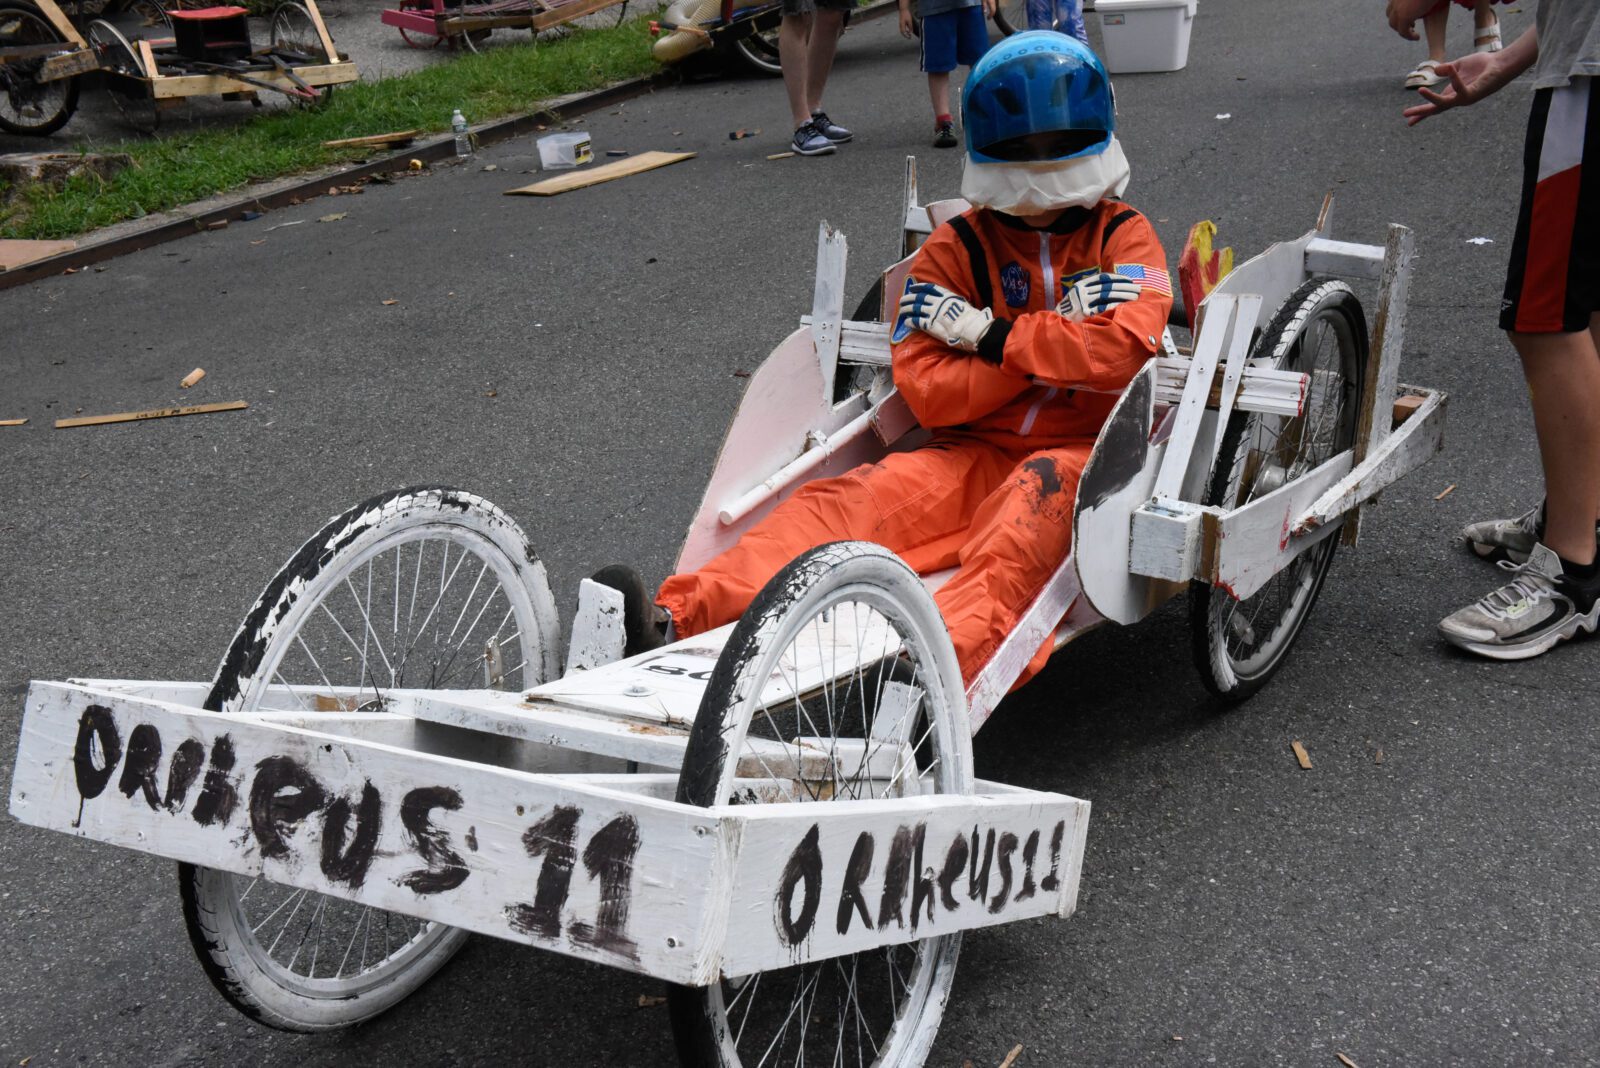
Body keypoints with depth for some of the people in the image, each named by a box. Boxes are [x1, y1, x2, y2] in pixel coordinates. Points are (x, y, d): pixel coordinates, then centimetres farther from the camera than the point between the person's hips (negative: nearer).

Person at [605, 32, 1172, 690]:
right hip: (972, 455, 3)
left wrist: (990, 334, -11)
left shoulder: (1125, 236, 6)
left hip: (1085, 455, -2)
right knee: (856, 499, -24)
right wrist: (1050, 347, -10)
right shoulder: (955, 249, 10)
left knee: (1043, 487, -38)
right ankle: (673, 623, -43)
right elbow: (924, 391, -3)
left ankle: (948, 654, -65)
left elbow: (1127, 344, -15)